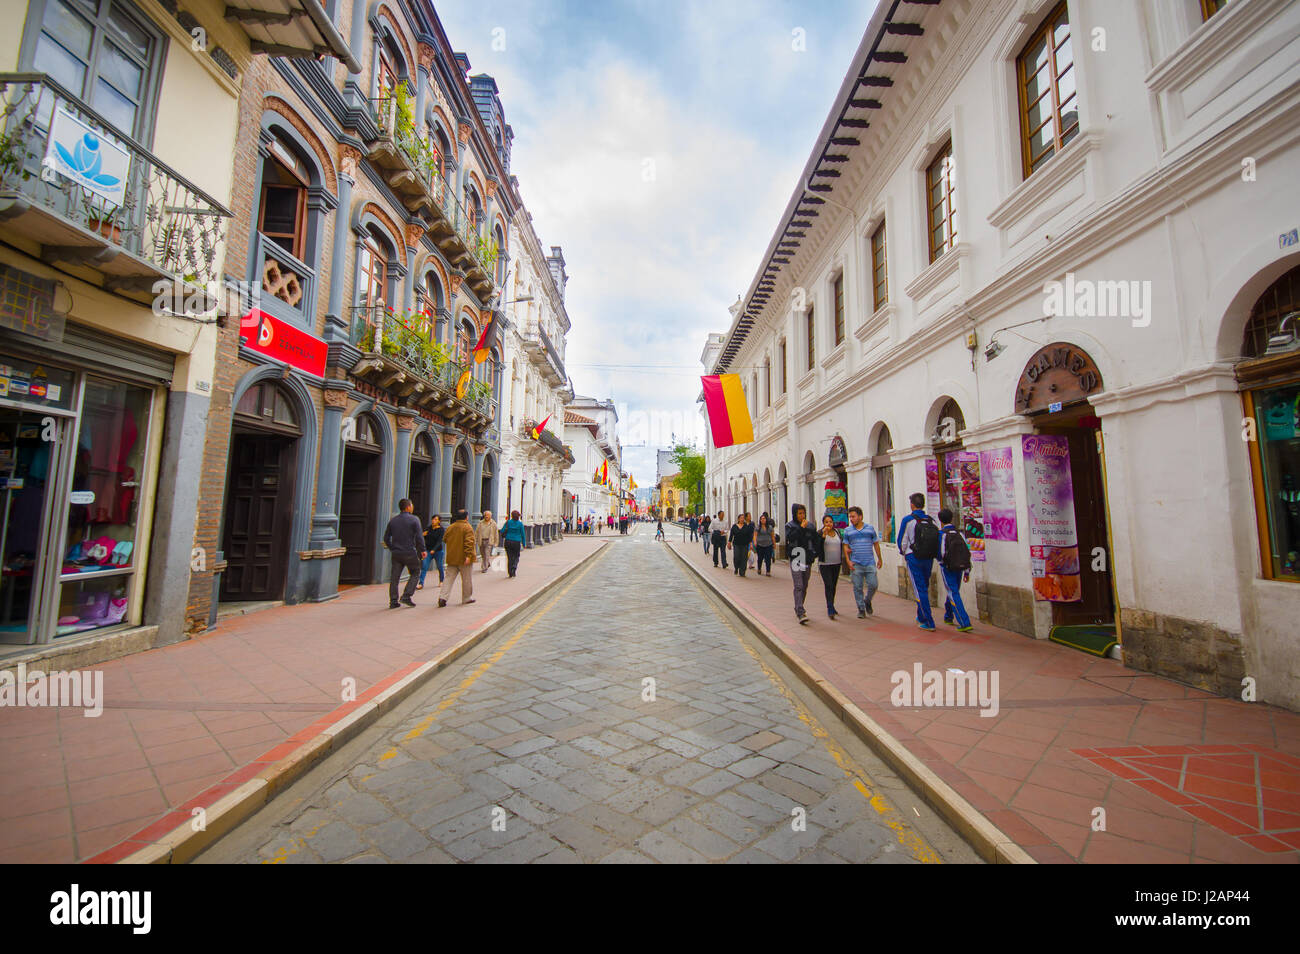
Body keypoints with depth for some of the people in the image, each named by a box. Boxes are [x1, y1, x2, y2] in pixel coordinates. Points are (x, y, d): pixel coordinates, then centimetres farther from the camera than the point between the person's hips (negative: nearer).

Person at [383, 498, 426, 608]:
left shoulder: (393, 520, 9)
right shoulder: (414, 519, -7)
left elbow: (386, 538, 11)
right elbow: (419, 537, -12)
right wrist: (422, 550, -2)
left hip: (396, 554, 5)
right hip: (410, 553, -5)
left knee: (394, 577, 8)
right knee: (415, 574, 10)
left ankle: (393, 601, 10)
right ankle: (406, 596, 1)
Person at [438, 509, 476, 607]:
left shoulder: (450, 527, 8)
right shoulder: (467, 527, -11)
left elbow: (445, 540, 17)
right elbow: (469, 542, -21)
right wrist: (468, 555, -23)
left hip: (451, 558, 5)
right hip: (463, 558, -5)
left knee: (449, 578, 7)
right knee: (466, 579, 7)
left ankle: (442, 597, -6)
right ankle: (467, 598, 17)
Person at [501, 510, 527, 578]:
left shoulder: (508, 522, -1)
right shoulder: (520, 523, -3)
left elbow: (502, 531, -3)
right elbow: (522, 534, 0)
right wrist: (523, 544, 8)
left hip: (508, 542, 1)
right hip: (517, 542, -1)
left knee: (509, 558, 8)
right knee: (516, 557, 14)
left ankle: (510, 574, 7)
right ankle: (514, 566, -14)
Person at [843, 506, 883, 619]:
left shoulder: (870, 528, 7)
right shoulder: (848, 531, 6)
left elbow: (876, 544, 12)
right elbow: (846, 546, 7)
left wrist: (879, 559, 12)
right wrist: (848, 561, -3)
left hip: (870, 563, 0)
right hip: (855, 564, 0)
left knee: (873, 585, -2)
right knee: (857, 588, 1)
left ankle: (867, 601, 26)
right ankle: (861, 609, 13)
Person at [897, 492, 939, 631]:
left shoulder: (907, 520, -10)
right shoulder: (932, 521, 2)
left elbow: (902, 541, -6)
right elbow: (938, 540, 2)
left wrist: (904, 553, 12)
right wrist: (931, 554, 16)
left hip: (914, 558, -5)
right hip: (929, 558, 5)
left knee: (920, 589, 0)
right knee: (924, 587, 19)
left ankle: (928, 623, 0)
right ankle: (921, 617, 31)